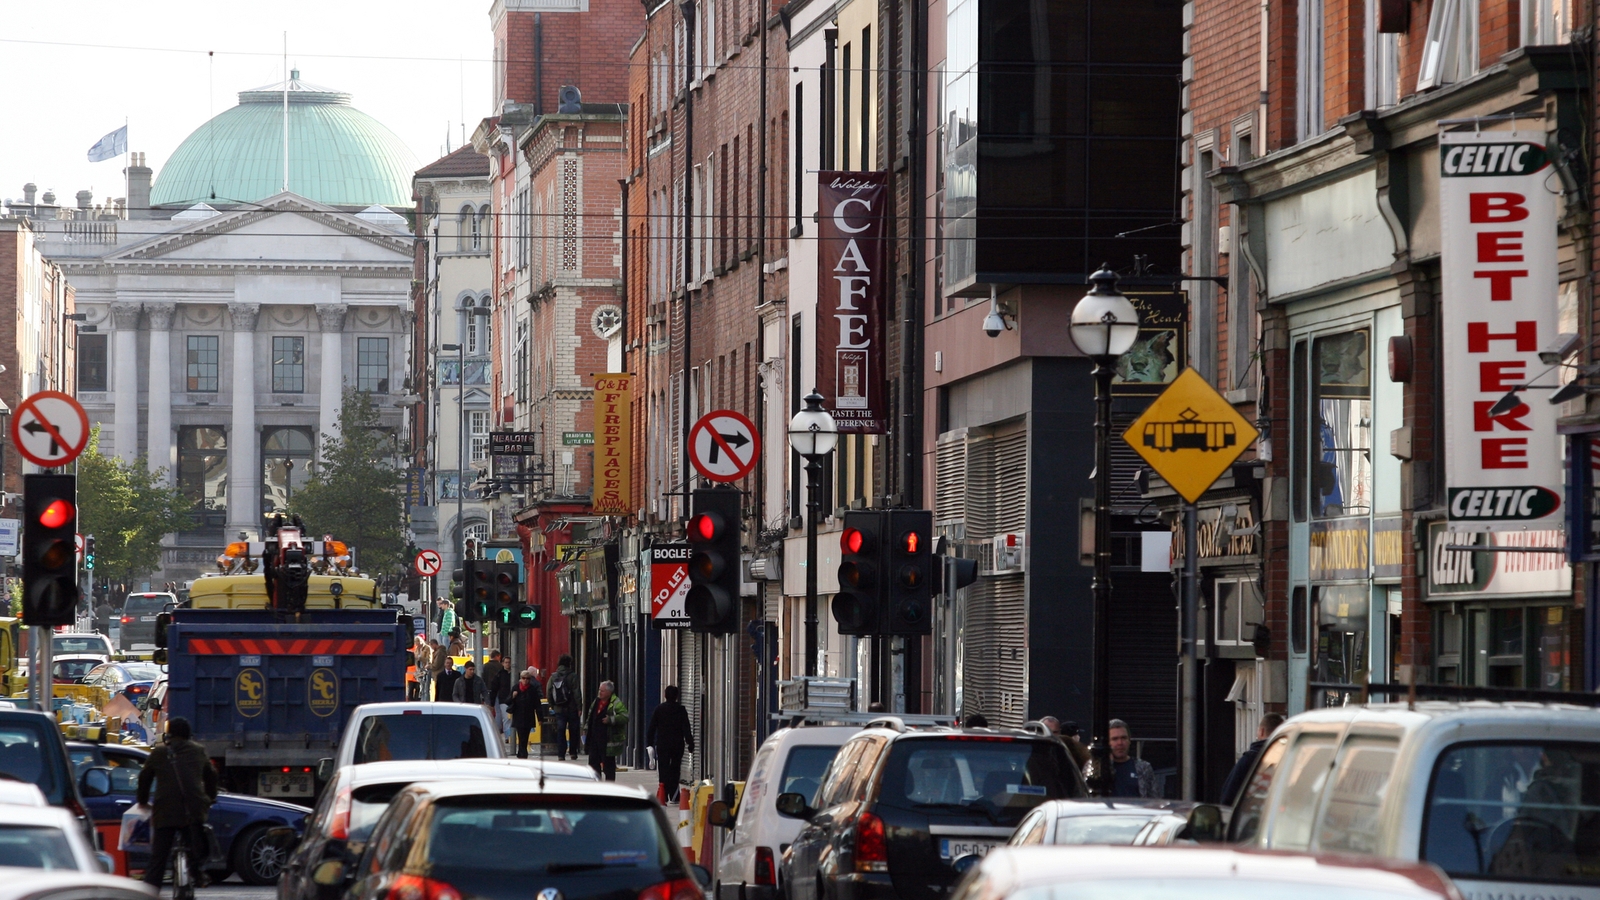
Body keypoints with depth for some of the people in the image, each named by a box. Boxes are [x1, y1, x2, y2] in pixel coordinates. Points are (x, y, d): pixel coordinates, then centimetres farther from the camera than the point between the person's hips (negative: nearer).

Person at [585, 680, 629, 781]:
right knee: (593, 761, 10)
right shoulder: (597, 701, 13)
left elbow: (624, 717, -20)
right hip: (594, 738, 8)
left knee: (608, 763, 0)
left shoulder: (616, 703, -11)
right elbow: (590, 717, 24)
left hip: (608, 740, -8)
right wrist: (587, 730, 19)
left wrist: (611, 720, -28)